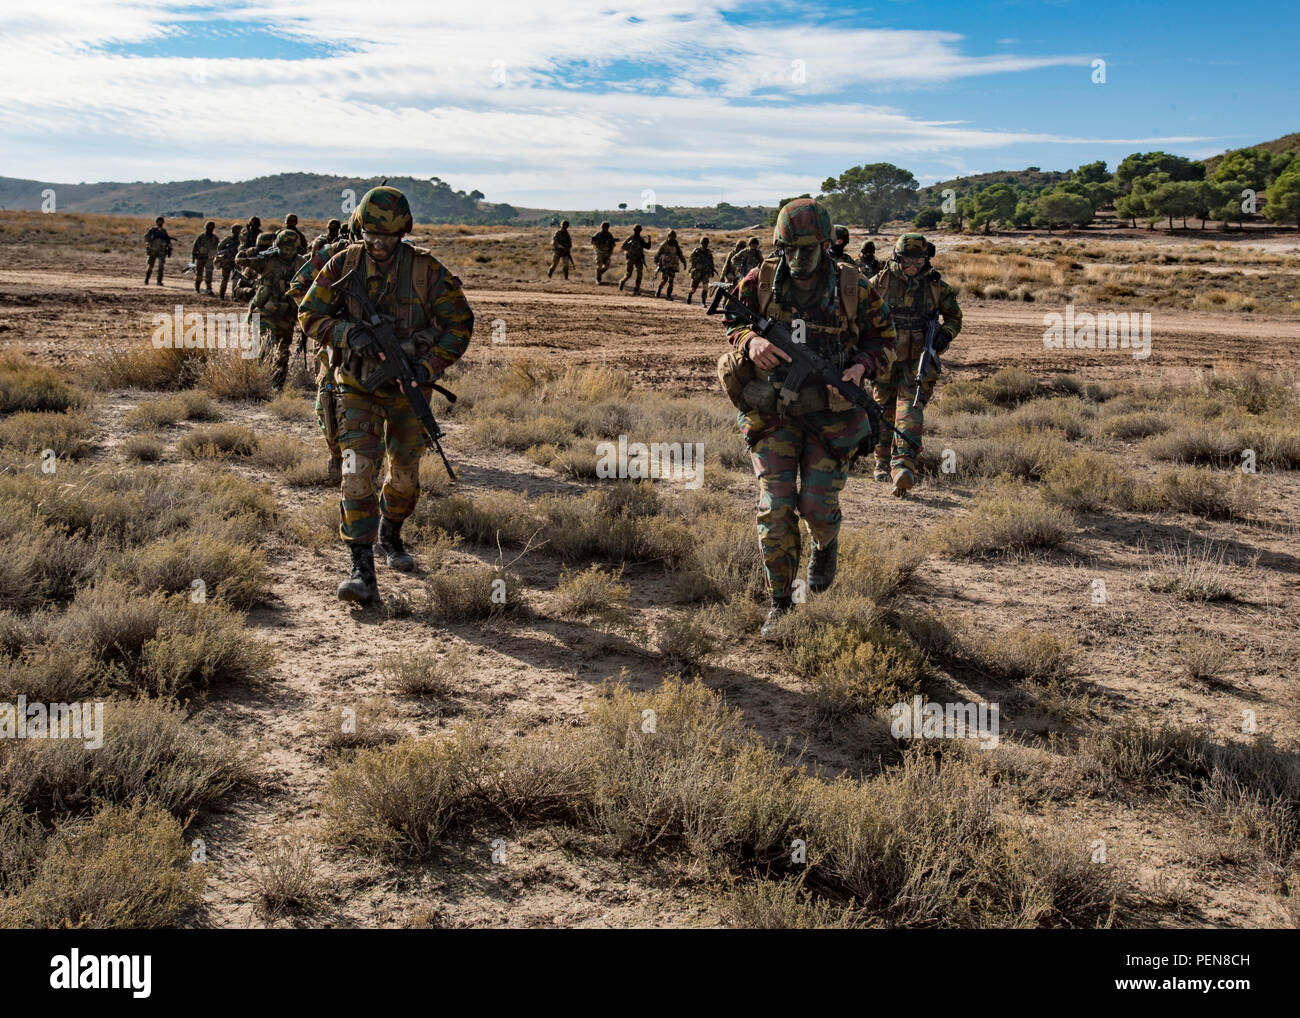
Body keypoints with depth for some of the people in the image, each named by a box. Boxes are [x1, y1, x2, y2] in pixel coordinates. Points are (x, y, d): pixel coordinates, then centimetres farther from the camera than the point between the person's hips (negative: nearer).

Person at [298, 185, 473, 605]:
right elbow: (310, 314, -1)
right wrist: (347, 333, -21)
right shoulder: (343, 265, -7)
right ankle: (363, 572, -19)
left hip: (408, 388, 1)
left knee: (405, 475, 14)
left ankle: (390, 535, 44)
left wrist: (429, 366, -18)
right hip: (358, 386, -1)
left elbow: (459, 322, -5)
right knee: (358, 468, -16)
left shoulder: (427, 270, -10)